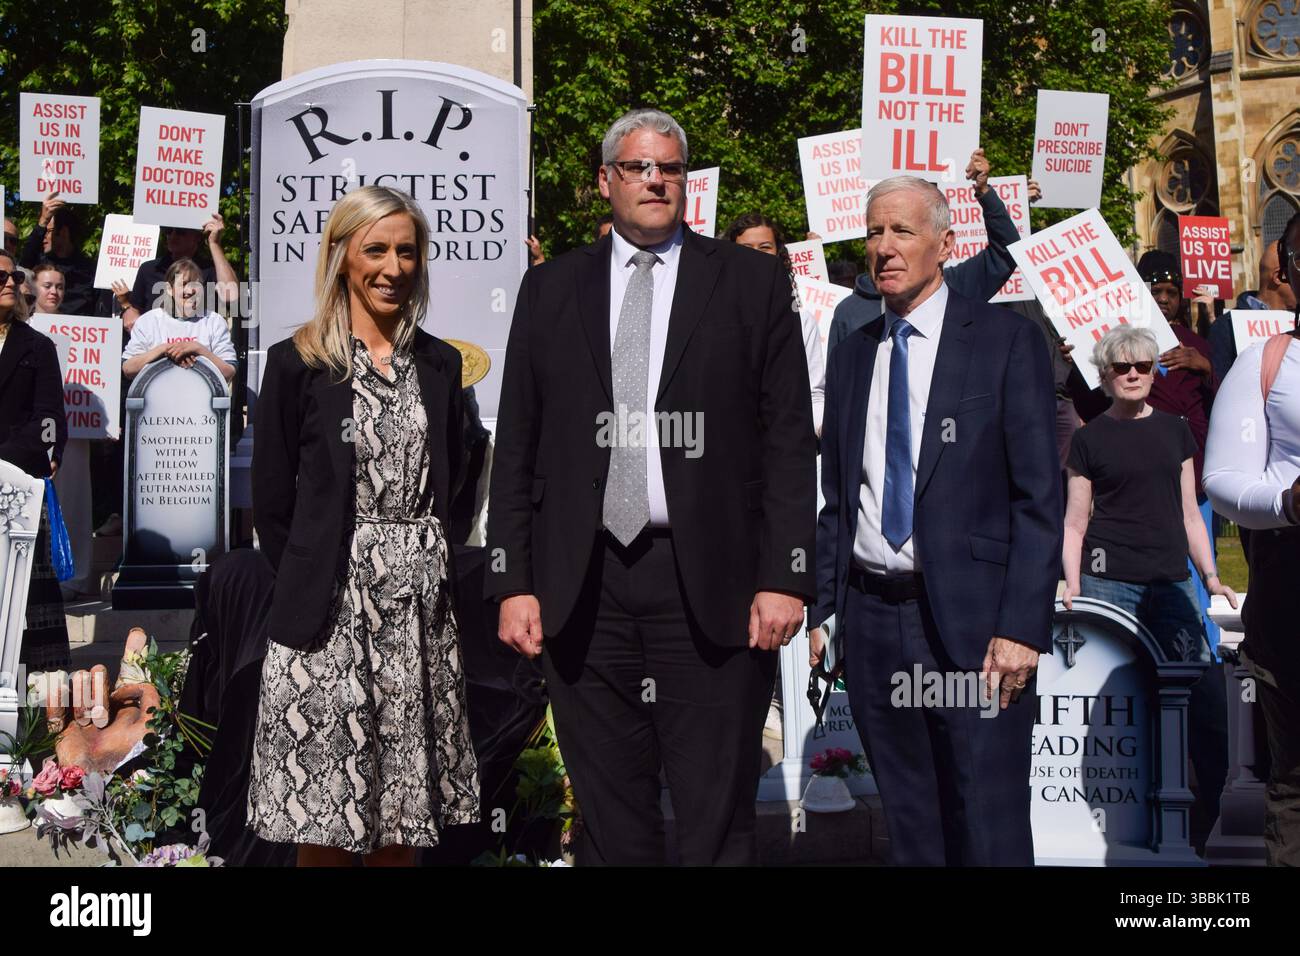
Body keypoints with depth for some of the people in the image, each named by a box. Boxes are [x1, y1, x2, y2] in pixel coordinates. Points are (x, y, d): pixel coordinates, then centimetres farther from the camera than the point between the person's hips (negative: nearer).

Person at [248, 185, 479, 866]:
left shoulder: (439, 364, 11)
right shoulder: (298, 363, -2)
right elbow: (272, 502, 0)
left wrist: (430, 569, 6)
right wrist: (306, 590, -2)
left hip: (421, 606, 4)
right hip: (330, 608, -3)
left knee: (402, 813, 8)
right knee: (322, 819, 0)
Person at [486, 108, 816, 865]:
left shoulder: (753, 283, 7)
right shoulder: (551, 289, 13)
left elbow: (789, 440, 2)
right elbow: (517, 449, 11)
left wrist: (785, 577, -6)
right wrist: (513, 583, 3)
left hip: (710, 586, -2)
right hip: (583, 588, 2)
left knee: (718, 829, 0)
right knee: (611, 829, 8)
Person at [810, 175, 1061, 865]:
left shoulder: (1006, 340, -2)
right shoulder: (852, 355, 14)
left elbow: (1039, 498, -6)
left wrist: (1022, 627, -14)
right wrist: (822, 611, 9)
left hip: (971, 622, -5)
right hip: (871, 620, 5)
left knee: (989, 833, -4)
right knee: (909, 829, 11)